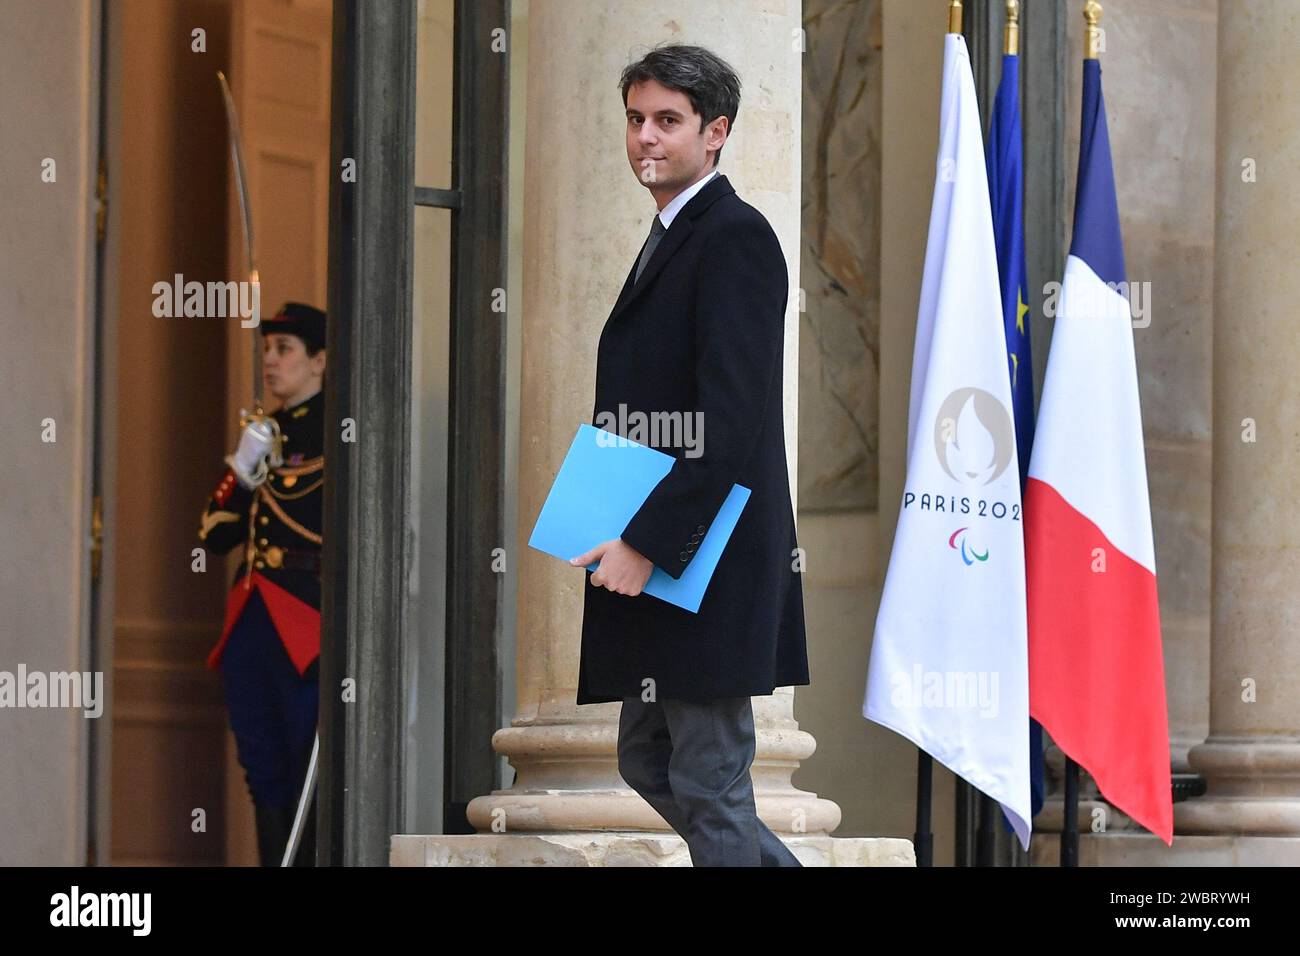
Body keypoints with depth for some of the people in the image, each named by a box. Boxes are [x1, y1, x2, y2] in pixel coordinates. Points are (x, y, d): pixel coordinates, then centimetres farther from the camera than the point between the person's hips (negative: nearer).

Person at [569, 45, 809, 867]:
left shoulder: (735, 237, -13)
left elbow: (733, 420, -21)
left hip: (702, 565, -10)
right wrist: (625, 541, 10)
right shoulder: (669, 242, 18)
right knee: (649, 764, 17)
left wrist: (648, 544, -22)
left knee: (709, 784, -5)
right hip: (654, 564, 10)